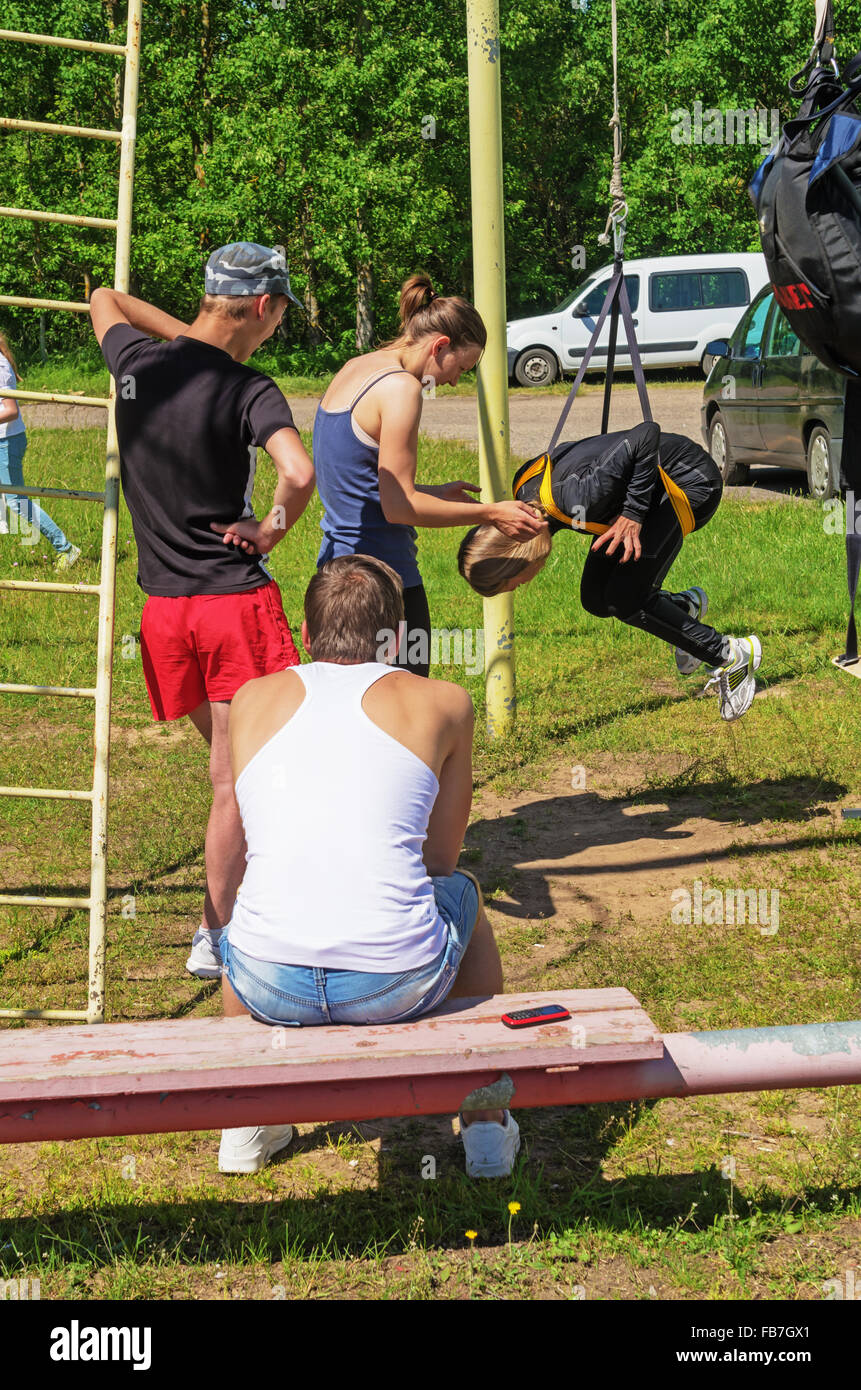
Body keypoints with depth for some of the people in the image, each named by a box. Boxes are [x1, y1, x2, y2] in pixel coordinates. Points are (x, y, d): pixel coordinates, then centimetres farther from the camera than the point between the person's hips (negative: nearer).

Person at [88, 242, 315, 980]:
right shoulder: (248, 391, -13)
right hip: (237, 599, -6)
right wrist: (270, 531, -13)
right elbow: (299, 473, -31)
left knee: (226, 759, 19)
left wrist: (190, 338, 22)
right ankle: (217, 937, 7)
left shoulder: (138, 364, 3)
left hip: (164, 606, 6)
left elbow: (106, 300, 26)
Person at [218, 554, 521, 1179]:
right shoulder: (444, 702, 12)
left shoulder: (253, 698, 17)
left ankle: (247, 1117, 40)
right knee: (464, 894, 34)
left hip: (269, 985, 2)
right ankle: (487, 1120, 37)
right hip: (400, 983, -1)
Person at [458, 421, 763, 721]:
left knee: (624, 599, -16)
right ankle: (685, 606, 26)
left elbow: (646, 434, -40)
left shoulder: (574, 497, -39)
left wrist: (633, 515, -34)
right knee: (596, 599, 3)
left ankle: (730, 657, -3)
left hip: (689, 481, -9)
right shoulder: (523, 487, -13)